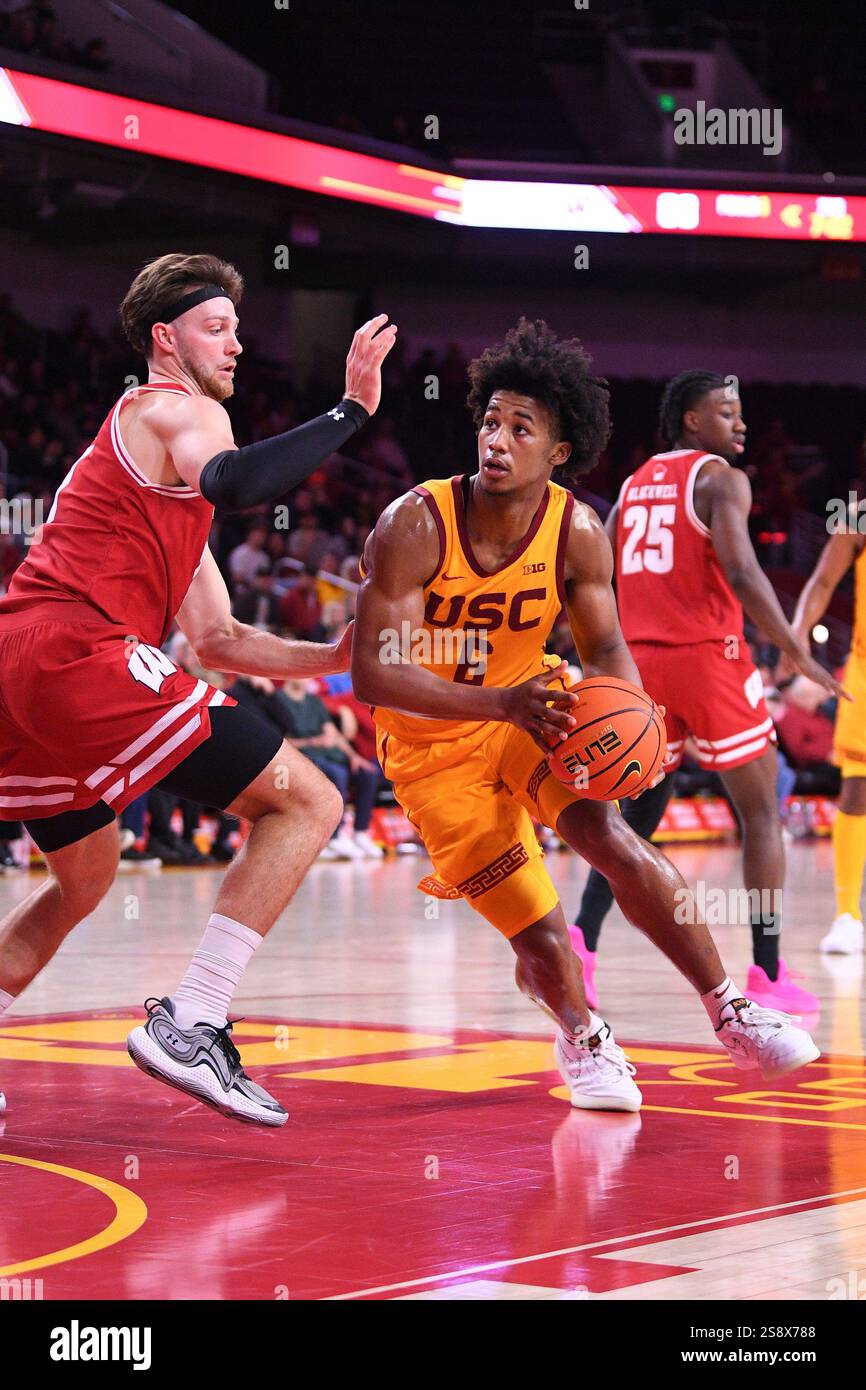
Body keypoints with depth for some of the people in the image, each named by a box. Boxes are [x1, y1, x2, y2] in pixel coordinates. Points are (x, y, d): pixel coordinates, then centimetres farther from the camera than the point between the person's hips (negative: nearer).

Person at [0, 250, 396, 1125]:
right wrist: (350, 409, -16)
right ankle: (188, 1026, -15)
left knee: (83, 877, 31)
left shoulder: (141, 443, 34)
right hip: (78, 651, -10)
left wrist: (333, 657, 23)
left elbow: (217, 641, 32)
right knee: (307, 802, -5)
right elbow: (232, 483, -22)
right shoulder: (180, 409, 6)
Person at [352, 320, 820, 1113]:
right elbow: (373, 674, -29)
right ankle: (580, 1036, 25)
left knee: (609, 837, -23)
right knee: (536, 928, -8)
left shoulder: (577, 532, -15)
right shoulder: (415, 527, -26)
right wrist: (502, 704, -41)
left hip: (530, 711, 2)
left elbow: (604, 646, -2)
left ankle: (729, 1011, -12)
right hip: (433, 745, -2)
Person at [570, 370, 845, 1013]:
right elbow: (741, 572, -19)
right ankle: (769, 974, 0)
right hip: (708, 654, -6)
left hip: (641, 661, 6)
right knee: (761, 812, 4)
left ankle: (580, 943, -2)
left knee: (639, 814, 16)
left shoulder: (634, 485, 16)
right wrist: (798, 654, -16)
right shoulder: (721, 478, -5)